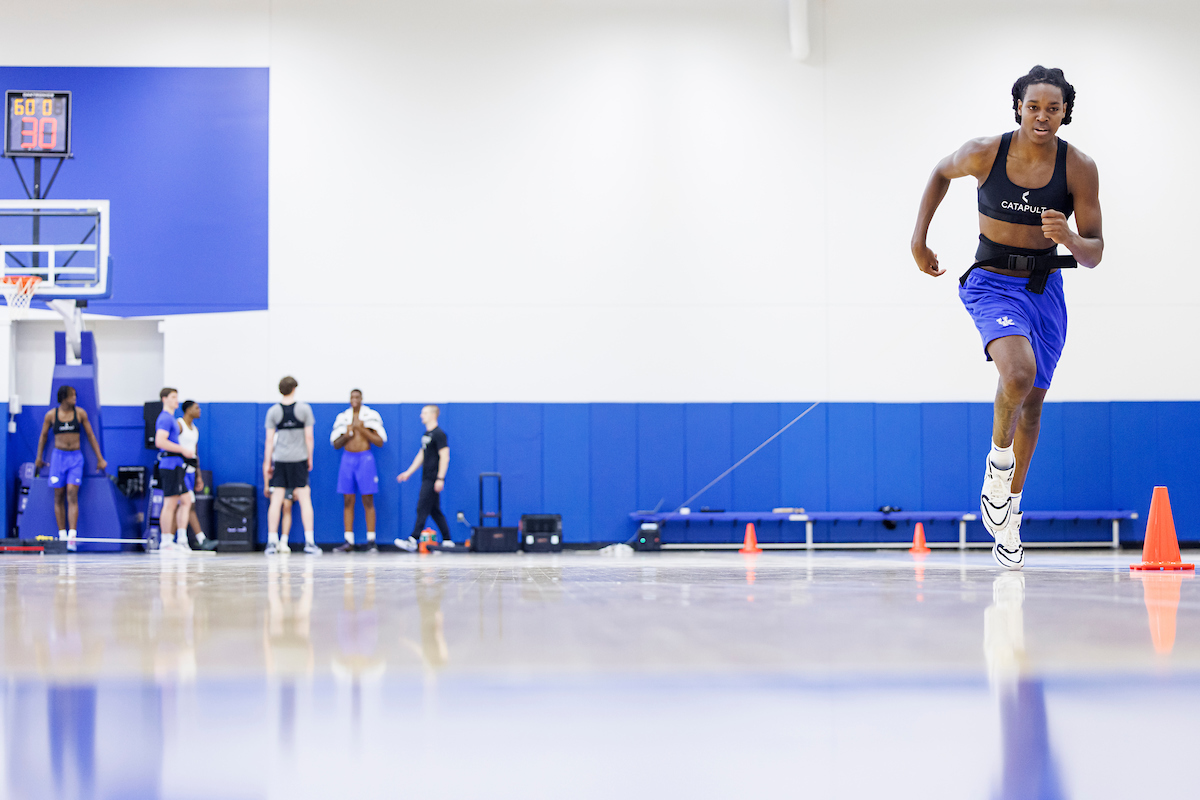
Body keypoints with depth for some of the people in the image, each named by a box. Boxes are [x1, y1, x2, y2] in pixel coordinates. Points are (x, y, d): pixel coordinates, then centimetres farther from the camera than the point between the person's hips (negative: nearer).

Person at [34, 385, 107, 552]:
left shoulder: (80, 413, 2)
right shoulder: (51, 415, 1)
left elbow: (90, 436, 8)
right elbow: (43, 436, 15)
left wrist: (99, 458, 8)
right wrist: (39, 458, 20)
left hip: (76, 457, -1)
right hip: (58, 457, 1)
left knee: (72, 496, -13)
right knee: (59, 497, 1)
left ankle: (72, 537, -19)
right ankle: (62, 536, 7)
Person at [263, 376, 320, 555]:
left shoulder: (273, 411, 1)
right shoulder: (304, 409, -2)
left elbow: (269, 440, 1)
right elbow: (309, 437, -2)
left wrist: (267, 463, 6)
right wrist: (310, 458, 9)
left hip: (280, 460, 1)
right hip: (299, 458, -1)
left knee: (276, 500, 3)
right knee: (304, 499, 1)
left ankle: (271, 542, 0)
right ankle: (309, 542, -2)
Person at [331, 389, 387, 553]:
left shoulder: (371, 416, 2)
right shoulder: (343, 418, 10)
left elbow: (380, 442, -2)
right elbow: (336, 444, 12)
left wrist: (363, 430, -11)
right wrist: (346, 435, -7)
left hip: (365, 458, -3)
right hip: (347, 458, 3)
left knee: (368, 502, -4)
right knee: (348, 502, 0)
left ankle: (371, 541, -3)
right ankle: (349, 542, 1)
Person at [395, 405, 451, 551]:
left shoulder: (439, 434, -13)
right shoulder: (426, 434, 16)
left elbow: (444, 457, -17)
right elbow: (421, 455, 24)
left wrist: (440, 478, -22)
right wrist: (409, 472, 22)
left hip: (433, 478, -9)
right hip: (427, 478, 9)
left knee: (422, 508, -10)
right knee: (435, 510, 10)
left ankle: (413, 540, -12)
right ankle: (447, 541, 13)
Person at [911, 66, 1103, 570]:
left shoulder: (1079, 168, -11)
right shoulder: (985, 153, -13)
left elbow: (1094, 254, -8)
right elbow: (942, 173, 10)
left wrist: (1068, 238, -30)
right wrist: (919, 239, 9)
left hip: (1045, 288, 3)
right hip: (993, 283, -3)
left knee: (1031, 404, 10)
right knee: (1018, 374, -30)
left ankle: (1009, 515, 26)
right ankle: (998, 460, -2)